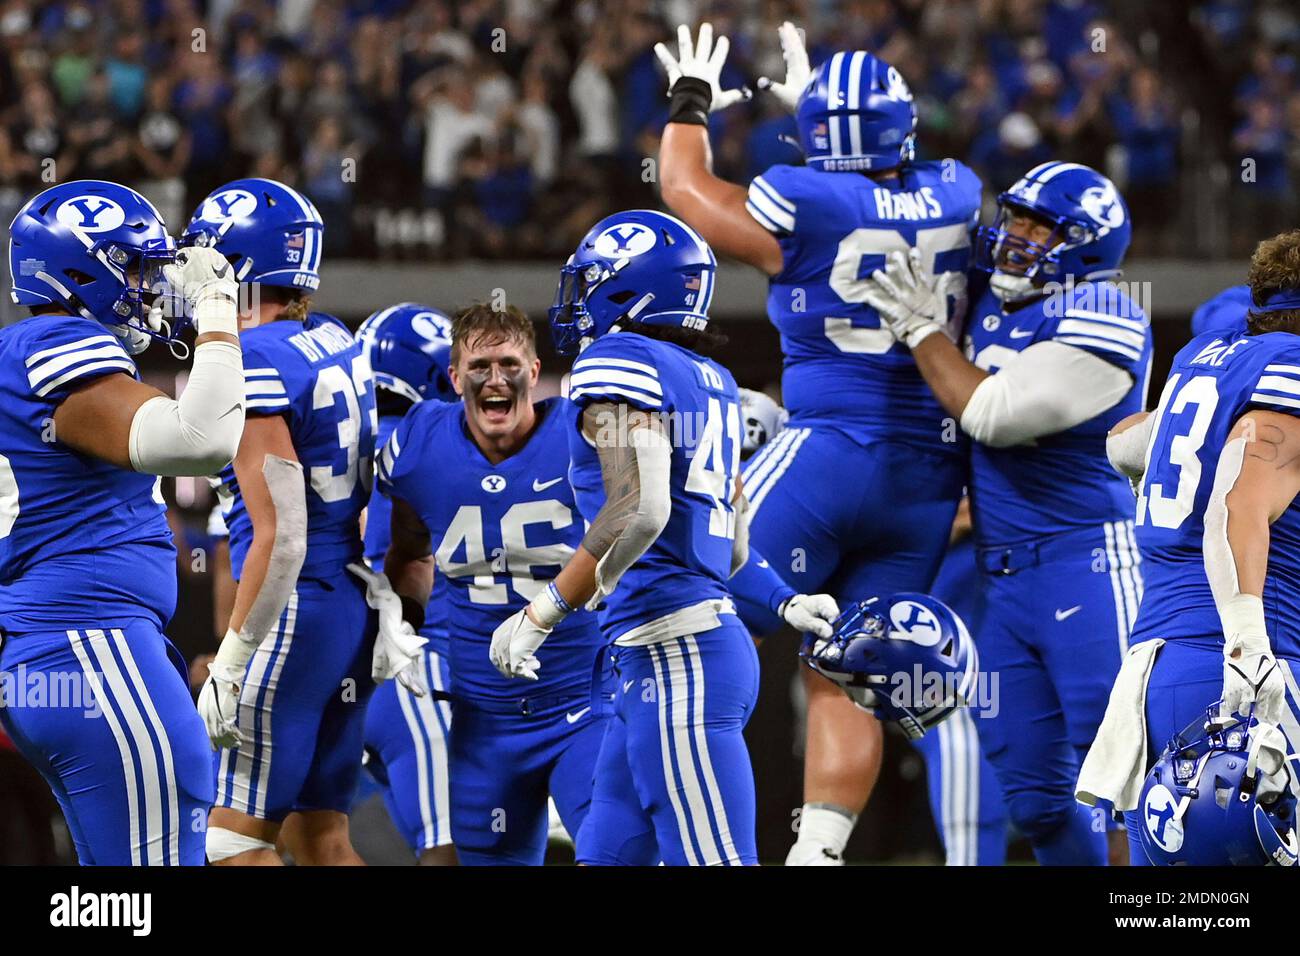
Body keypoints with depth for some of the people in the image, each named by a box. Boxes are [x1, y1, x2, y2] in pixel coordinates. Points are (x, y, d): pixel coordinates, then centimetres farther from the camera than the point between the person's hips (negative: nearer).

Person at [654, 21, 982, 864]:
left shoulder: (803, 208, -10)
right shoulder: (957, 199, 6)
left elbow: (688, 190, 9)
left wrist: (691, 105, 27)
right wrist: (807, 103, 42)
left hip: (828, 454, -5)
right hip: (931, 477, 5)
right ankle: (819, 849, -1)